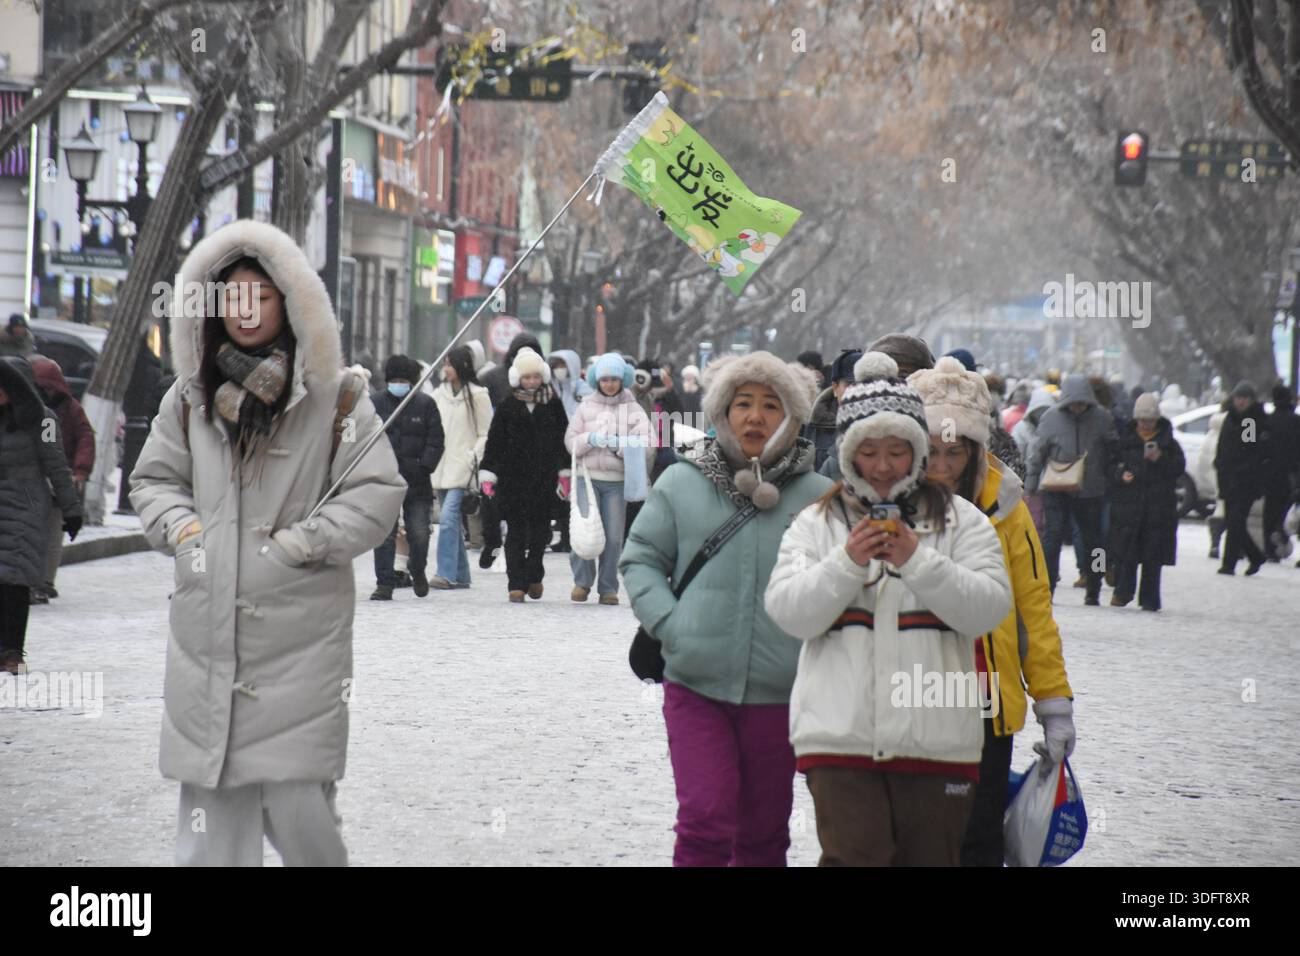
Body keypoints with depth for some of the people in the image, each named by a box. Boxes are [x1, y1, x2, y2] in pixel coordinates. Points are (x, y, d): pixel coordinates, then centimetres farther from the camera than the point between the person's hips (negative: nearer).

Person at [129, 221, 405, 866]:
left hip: (301, 636, -3)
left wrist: (301, 543, -10)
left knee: (298, 800, -7)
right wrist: (181, 528, 2)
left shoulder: (335, 399, 0)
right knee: (211, 800, 4)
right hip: (207, 632, 4)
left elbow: (379, 493, -3)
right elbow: (153, 479, 22)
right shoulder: (190, 399, 12)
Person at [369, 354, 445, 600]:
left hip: (416, 480, 0)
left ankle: (417, 571, 30)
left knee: (419, 533, 1)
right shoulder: (374, 403, 5)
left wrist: (425, 466, -9)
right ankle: (384, 584, 3)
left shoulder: (425, 404, 5)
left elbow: (436, 440, 3)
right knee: (384, 534, -2)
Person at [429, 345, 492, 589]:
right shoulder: (440, 394, 13)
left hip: (462, 468, -6)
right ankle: (460, 575, 16)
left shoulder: (477, 395, -3)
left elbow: (485, 434, -1)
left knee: (448, 517, -18)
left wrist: (474, 459, -12)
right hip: (441, 467, 6)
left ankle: (446, 573, -19)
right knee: (450, 522, 9)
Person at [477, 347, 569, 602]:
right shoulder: (507, 406, 1)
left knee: (540, 530, 6)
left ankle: (533, 575, 27)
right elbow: (494, 442, 2)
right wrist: (487, 473, -3)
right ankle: (517, 584, 0)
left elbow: (563, 439, 11)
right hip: (513, 478, -1)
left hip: (545, 478, 1)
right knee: (516, 531, -2)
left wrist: (564, 472, 9)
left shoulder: (552, 404, 6)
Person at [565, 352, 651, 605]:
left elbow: (647, 445, -2)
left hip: (617, 480, 0)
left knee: (614, 536, -1)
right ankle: (582, 581, 2)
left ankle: (608, 588, 10)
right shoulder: (587, 406, 10)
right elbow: (570, 441, 8)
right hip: (587, 477, 0)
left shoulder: (632, 409, 6)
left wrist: (619, 444, -15)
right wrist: (590, 439, -11)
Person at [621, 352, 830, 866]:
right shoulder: (681, 484, 1)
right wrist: (669, 623, -5)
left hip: (778, 692, 1)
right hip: (695, 686, -1)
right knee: (705, 822, -11)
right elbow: (641, 558, 8)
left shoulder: (817, 495, -1)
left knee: (764, 833, 12)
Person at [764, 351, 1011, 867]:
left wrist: (918, 562, -15)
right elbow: (789, 612, 0)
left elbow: (988, 608, -3)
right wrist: (847, 563, -14)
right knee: (854, 856, -11)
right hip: (841, 736, -1)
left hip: (936, 740, 1)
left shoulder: (959, 520, 8)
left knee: (931, 857, 6)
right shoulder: (817, 524, 11)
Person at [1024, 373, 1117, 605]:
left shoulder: (1102, 418, -3)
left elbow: (1114, 451, 5)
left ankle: (1093, 592, 21)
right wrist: (1030, 487, 2)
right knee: (1053, 536, -9)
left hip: (1091, 490, 1)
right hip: (1056, 489, -1)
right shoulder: (1051, 418, -4)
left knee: (1093, 540, 9)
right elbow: (1037, 453, 2)